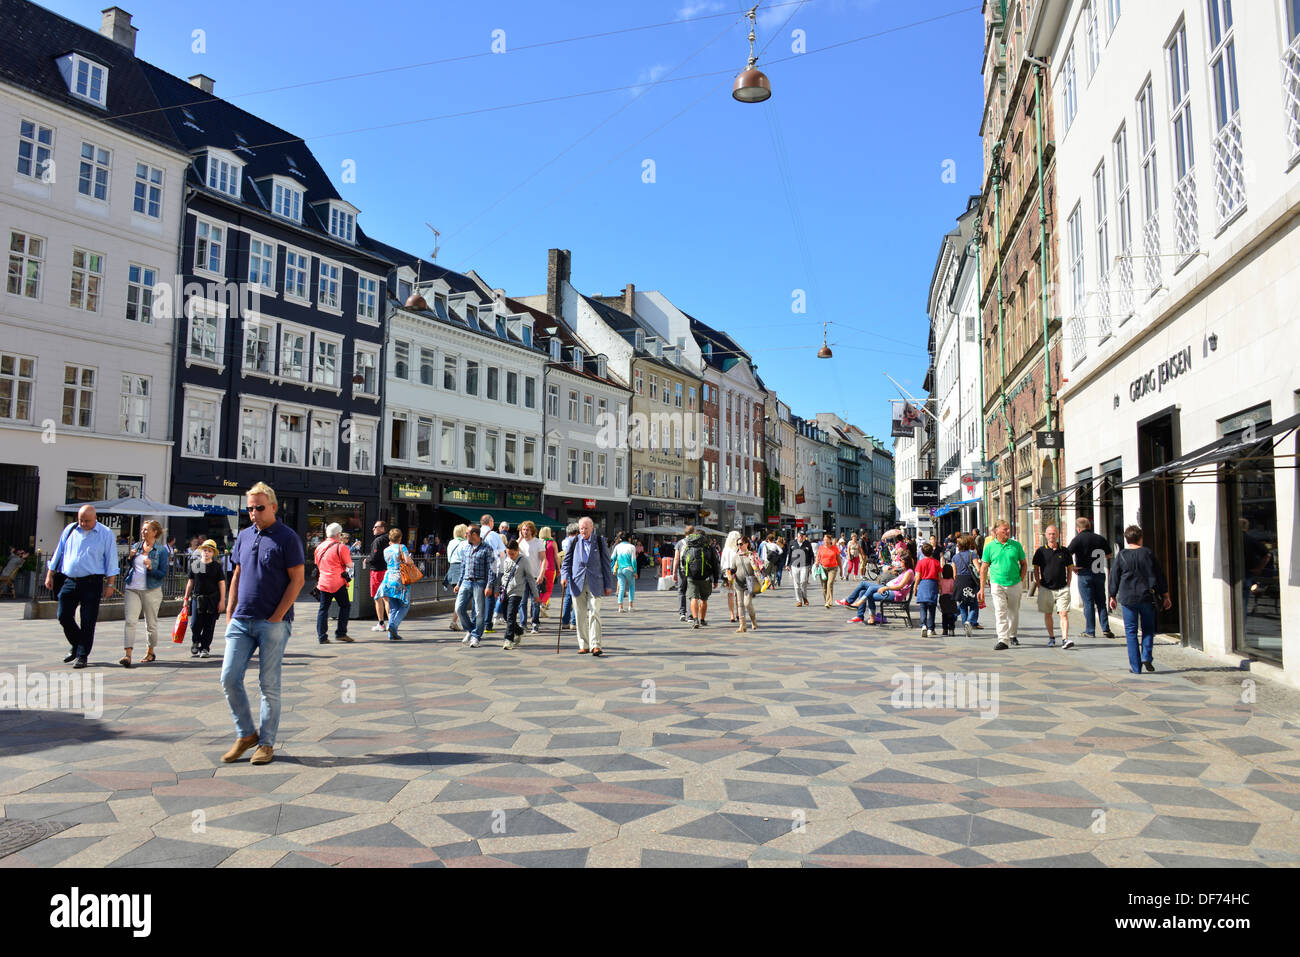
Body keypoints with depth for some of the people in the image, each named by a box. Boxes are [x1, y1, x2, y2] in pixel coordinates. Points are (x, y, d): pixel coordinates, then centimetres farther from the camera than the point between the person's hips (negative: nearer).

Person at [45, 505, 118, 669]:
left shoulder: (106, 534, 0)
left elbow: (111, 560, 0)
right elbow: (58, 553, 17)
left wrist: (110, 584, -3)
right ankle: (75, 645, 26)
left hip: (92, 583, -3)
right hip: (69, 580, 4)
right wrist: (50, 575, 13)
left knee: (88, 621, -2)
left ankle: (82, 655, 7)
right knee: (63, 616, 2)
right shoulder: (70, 530, 9)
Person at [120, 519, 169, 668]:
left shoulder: (161, 550, -3)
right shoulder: (136, 546, 9)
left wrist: (150, 568, -22)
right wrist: (130, 557, 2)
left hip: (151, 591, -3)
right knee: (129, 621, -10)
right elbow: (129, 565, 21)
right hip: (132, 589, 3)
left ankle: (150, 652, 25)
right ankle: (127, 655, -15)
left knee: (151, 623, 8)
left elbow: (163, 574, -6)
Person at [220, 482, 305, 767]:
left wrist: (277, 617, -13)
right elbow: (237, 576, 19)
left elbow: (297, 580, -8)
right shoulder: (244, 536, 13)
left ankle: (266, 743, 13)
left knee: (269, 685, 1)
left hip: (273, 623, -6)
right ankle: (246, 734, 19)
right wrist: (229, 614, 11)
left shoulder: (287, 538, -6)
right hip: (241, 621, 6)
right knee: (229, 679, 2)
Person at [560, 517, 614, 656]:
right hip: (577, 582, 2)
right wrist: (564, 575, -6)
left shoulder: (600, 541, 5)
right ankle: (583, 645, 14)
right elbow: (567, 560, 12)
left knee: (594, 613, -11)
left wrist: (608, 585, 4)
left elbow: (606, 563, 6)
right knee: (580, 615, 5)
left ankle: (595, 645, -12)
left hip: (595, 583, -2)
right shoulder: (574, 541, 9)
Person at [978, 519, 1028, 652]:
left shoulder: (1016, 545, 4)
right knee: (1000, 612, -10)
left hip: (1014, 584, 2)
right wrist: (982, 588, 0)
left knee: (1014, 612, 14)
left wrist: (1021, 579, 2)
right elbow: (984, 568, 3)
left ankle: (1013, 635, 35)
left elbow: (1024, 564, 14)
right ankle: (1003, 640, -12)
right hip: (997, 584, -2)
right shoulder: (990, 546, 0)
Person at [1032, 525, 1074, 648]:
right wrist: (1039, 585, 0)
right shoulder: (1041, 551, 2)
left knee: (1064, 614, -9)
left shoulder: (1064, 551, 5)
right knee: (1048, 614, 9)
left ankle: (1065, 639, -13)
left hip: (1062, 589, 0)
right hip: (1046, 589, 0)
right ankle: (1051, 637, 23)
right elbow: (1036, 569, 7)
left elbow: (1069, 569, 12)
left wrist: (1068, 585, 5)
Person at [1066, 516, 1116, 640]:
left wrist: (1072, 567, -5)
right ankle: (1105, 628, 4)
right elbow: (1109, 556, 18)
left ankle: (1090, 631, 4)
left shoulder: (1078, 539, -6)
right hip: (1099, 574, 4)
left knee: (1088, 603, 0)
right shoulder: (1100, 538, 8)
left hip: (1085, 574, -4)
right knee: (1101, 602, 12)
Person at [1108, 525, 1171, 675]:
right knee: (1148, 628, 17)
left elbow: (1114, 578, 3)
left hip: (1128, 599, -1)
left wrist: (1112, 597, 14)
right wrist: (1165, 596, 13)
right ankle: (1146, 657, -1)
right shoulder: (1148, 553, 0)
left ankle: (1136, 666, 3)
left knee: (1131, 631, 5)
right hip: (1147, 597, 1)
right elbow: (1160, 576, 5)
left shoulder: (1121, 556, -2)